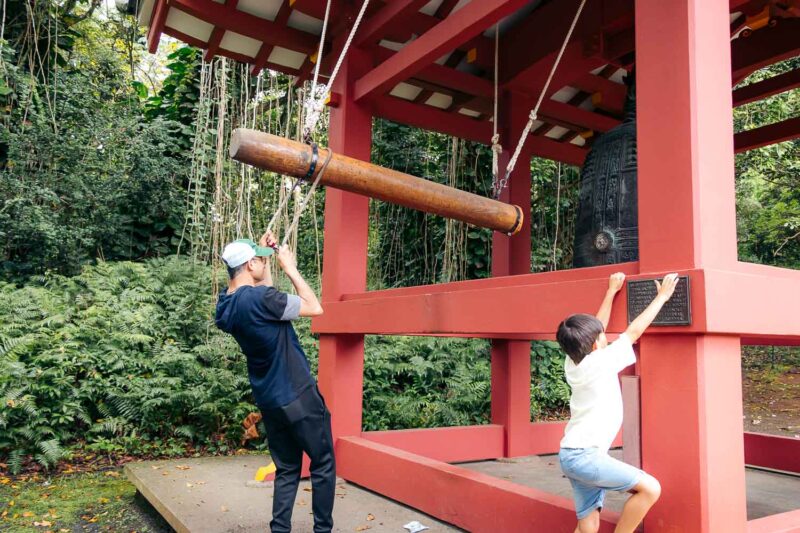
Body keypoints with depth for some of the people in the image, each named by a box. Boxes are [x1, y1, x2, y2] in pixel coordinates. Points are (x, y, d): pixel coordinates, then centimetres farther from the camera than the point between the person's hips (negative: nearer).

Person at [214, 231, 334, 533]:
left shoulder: (226, 305, 2)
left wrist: (265, 255, 17)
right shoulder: (259, 298, -22)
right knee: (323, 464, 9)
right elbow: (315, 308, -13)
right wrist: (290, 267, -6)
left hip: (268, 401, 8)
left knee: (286, 469, 17)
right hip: (298, 398, -7)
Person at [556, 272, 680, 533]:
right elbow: (634, 331, -4)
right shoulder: (600, 362, -11)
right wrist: (662, 296, 5)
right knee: (650, 488, -8)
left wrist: (611, 291, 28)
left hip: (572, 454, 9)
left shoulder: (572, 362, 9)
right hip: (585, 455, -9)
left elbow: (596, 327, 21)